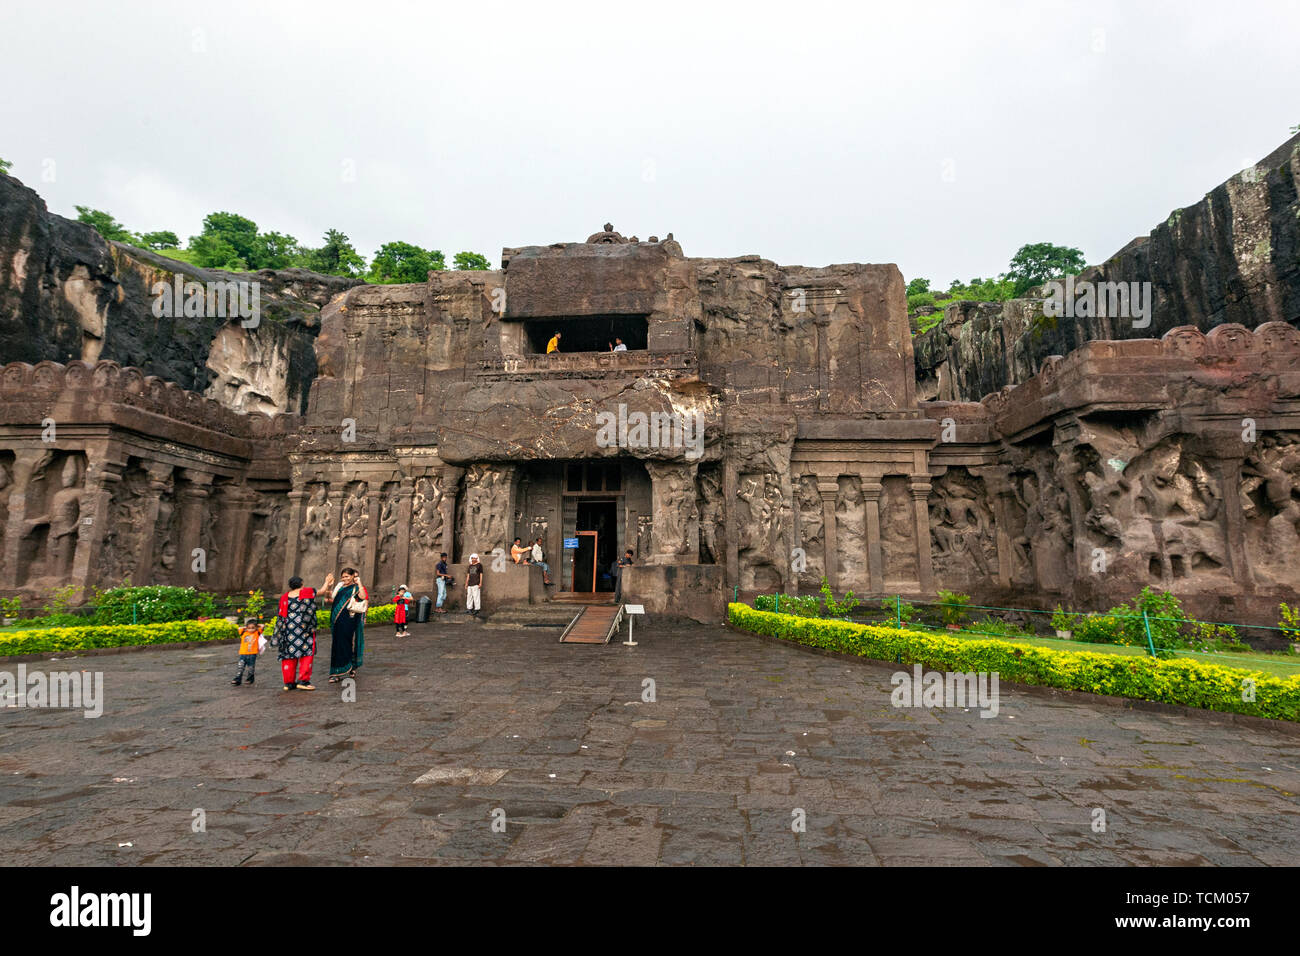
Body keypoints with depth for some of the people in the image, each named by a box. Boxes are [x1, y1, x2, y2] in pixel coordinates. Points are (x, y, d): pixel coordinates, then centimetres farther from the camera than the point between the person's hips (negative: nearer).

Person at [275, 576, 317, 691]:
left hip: (288, 630, 4)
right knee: (307, 653, 2)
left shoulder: (285, 597, 5)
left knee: (289, 653, 10)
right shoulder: (308, 592, -6)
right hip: (304, 629, -4)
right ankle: (303, 680, -2)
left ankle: (288, 682, 15)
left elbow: (282, 616, 9)